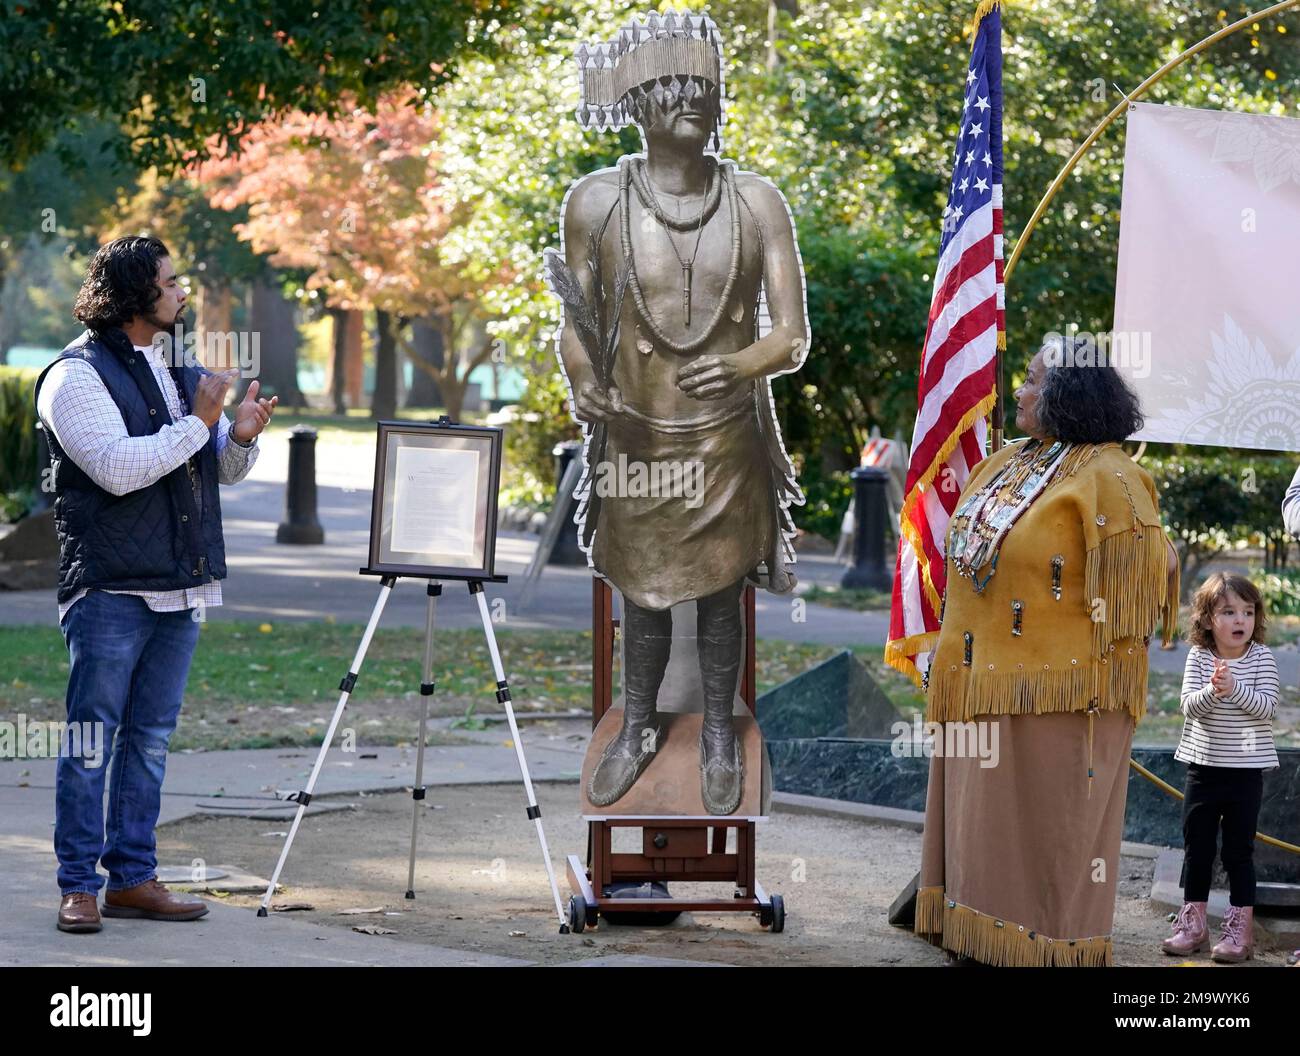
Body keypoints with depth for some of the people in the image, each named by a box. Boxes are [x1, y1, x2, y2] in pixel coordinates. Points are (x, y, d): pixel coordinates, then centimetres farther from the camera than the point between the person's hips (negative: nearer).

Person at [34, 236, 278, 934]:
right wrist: (198, 423, -17)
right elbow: (118, 468, -19)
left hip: (179, 588, 7)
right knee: (92, 738, -4)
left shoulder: (182, 370, 16)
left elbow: (225, 470, 21)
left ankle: (133, 876, 15)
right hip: (110, 589, -7)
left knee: (151, 738, 9)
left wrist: (241, 437, -2)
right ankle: (78, 884, -1)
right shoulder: (77, 375, -7)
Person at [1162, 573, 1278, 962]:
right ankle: (1192, 924, 20)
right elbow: (1190, 706, -12)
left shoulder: (1262, 658, -5)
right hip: (1203, 765, 2)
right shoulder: (1199, 657, -2)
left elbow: (1267, 707, -14)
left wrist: (1234, 689, -29)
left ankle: (1240, 929, 8)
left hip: (1245, 770, -2)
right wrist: (1212, 690, -31)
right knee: (1197, 847, 10)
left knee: (1239, 850, 2)